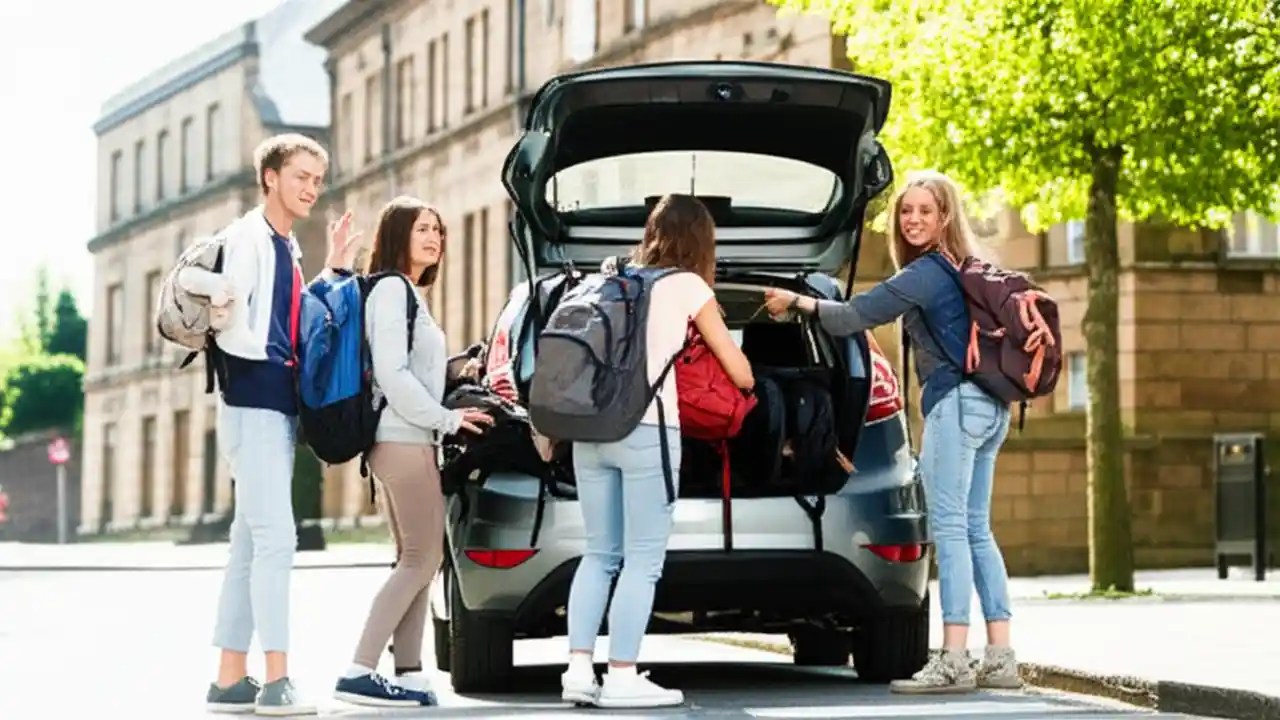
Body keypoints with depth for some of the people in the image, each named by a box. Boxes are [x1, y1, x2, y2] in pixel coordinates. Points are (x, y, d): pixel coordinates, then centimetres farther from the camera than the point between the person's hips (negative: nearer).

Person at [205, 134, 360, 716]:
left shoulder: (287, 247, 19)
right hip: (253, 401, -9)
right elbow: (230, 320, -18)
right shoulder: (248, 236, -7)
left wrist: (333, 270, 17)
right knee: (275, 537, -14)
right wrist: (264, 357, -7)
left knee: (251, 543, 8)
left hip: (281, 406, 9)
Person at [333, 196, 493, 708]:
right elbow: (392, 373, -17)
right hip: (404, 440, -10)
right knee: (423, 560, -10)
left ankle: (409, 674, 7)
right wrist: (446, 419, -12)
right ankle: (358, 673, -13)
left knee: (415, 561, 8)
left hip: (411, 440, 10)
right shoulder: (390, 289, -9)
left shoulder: (407, 293, 20)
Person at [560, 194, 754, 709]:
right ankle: (622, 677, -3)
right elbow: (741, 374, 8)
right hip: (647, 428, -6)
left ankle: (578, 669, 6)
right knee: (642, 561, -1)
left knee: (599, 554, 12)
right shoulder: (688, 287, 6)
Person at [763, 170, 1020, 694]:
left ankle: (954, 660, -14)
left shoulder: (926, 274, -9)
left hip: (956, 402, -9)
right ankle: (1000, 657, 9)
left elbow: (852, 317, -10)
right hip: (988, 405, 9)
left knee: (950, 527, -11)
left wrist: (797, 302, 3)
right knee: (976, 530, 10)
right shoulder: (968, 268, 17)